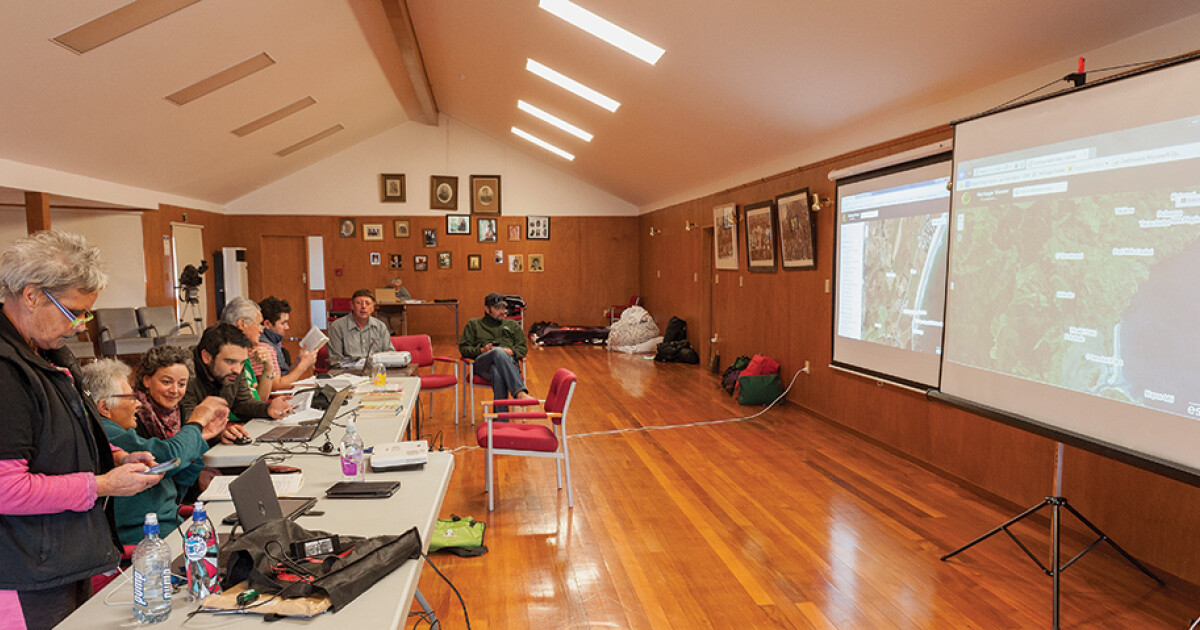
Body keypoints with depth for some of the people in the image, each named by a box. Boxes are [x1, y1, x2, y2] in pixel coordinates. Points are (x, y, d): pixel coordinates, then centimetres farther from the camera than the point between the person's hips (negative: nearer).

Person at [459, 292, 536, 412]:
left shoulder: (513, 325, 31)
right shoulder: (473, 324, 27)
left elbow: (522, 348, 21)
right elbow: (463, 348, 17)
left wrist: (511, 351, -4)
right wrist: (481, 350, -3)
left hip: (509, 362, 1)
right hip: (482, 363, -1)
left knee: (497, 372, -40)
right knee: (498, 352, -40)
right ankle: (520, 393, -57)